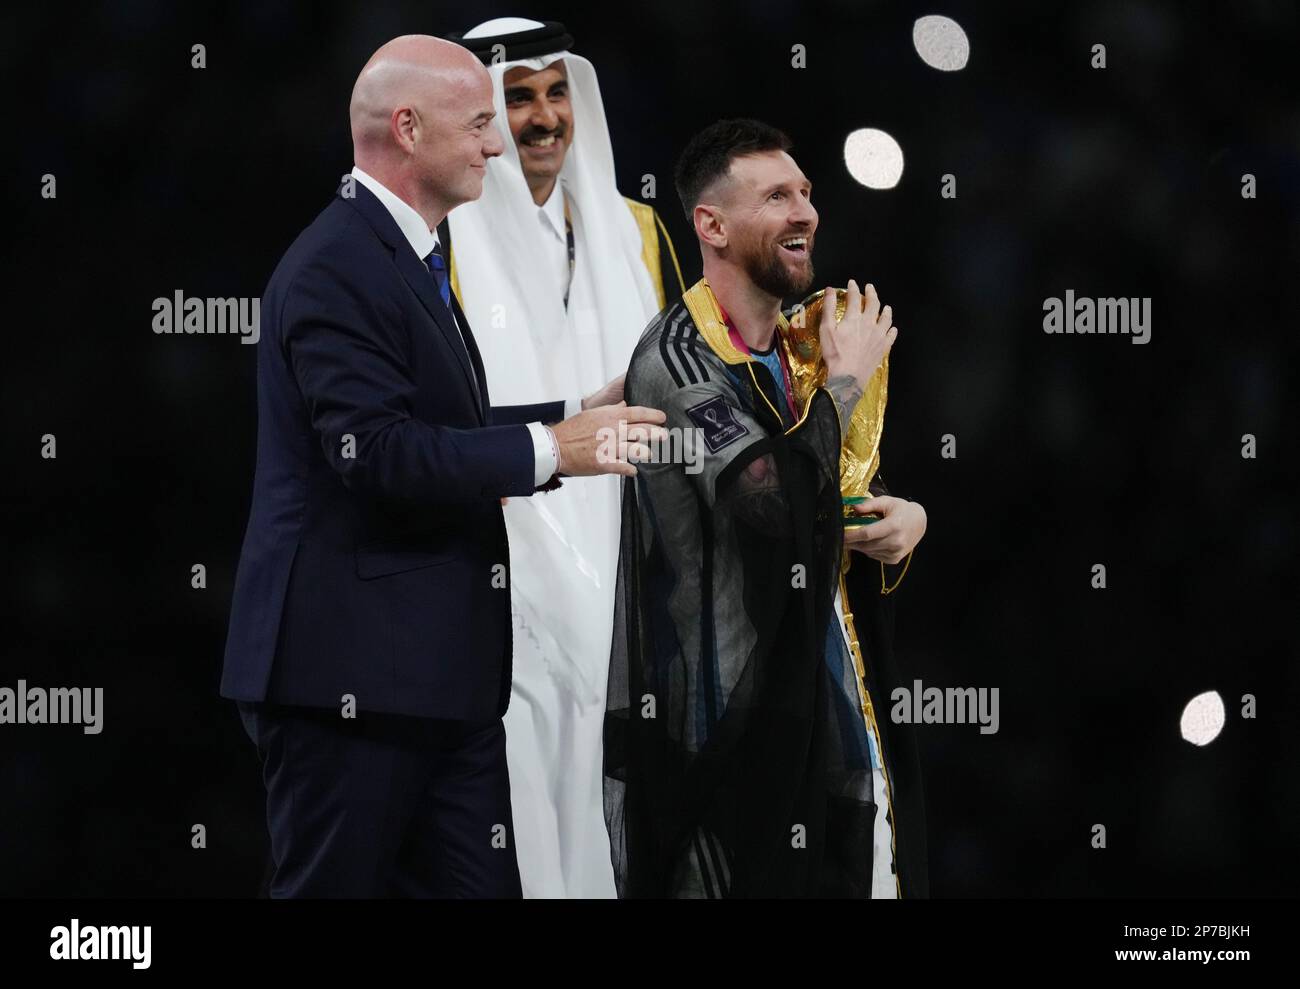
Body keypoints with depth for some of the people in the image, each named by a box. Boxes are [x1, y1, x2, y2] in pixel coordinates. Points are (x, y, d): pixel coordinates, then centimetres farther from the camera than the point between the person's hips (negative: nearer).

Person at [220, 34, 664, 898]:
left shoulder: (406, 259, 19)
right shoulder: (338, 267, -15)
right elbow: (380, 454, -24)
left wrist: (581, 417, 13)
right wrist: (552, 450, -19)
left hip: (441, 670, 10)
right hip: (351, 671, -10)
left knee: (478, 885, 7)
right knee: (335, 885, -3)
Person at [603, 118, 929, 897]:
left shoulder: (801, 349, 12)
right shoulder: (677, 361, -13)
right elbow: (774, 499, -23)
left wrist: (907, 519, 2)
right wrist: (845, 381, -10)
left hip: (836, 706, 8)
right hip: (741, 717, -8)